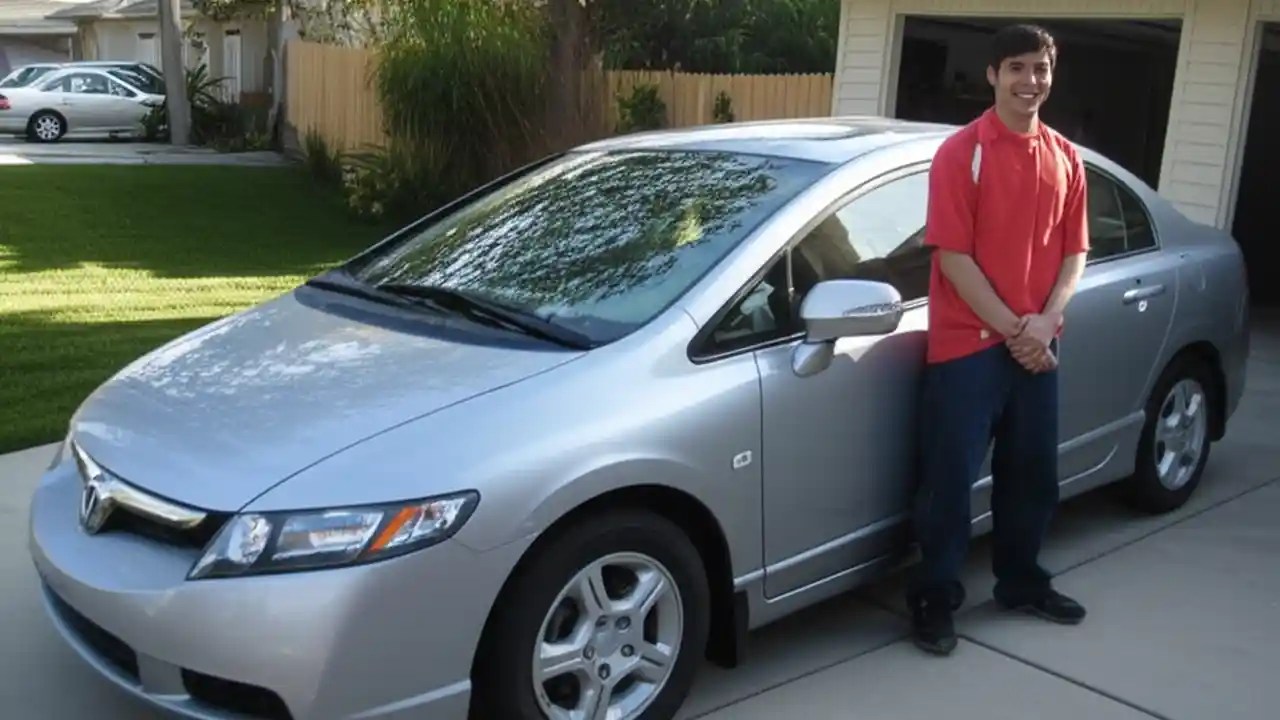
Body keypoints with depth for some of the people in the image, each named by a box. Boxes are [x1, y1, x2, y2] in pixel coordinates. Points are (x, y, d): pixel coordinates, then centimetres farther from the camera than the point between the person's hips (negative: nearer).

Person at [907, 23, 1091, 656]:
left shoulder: (1065, 159, 9)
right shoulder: (961, 153, -8)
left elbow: (1074, 252, 11)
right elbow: (952, 255, -13)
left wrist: (1045, 322, -6)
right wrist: (1011, 328, -14)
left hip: (1038, 344, 6)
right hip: (968, 343, -6)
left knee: (1032, 472, 16)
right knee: (950, 480, -1)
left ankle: (1021, 582, 33)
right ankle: (934, 600, 12)